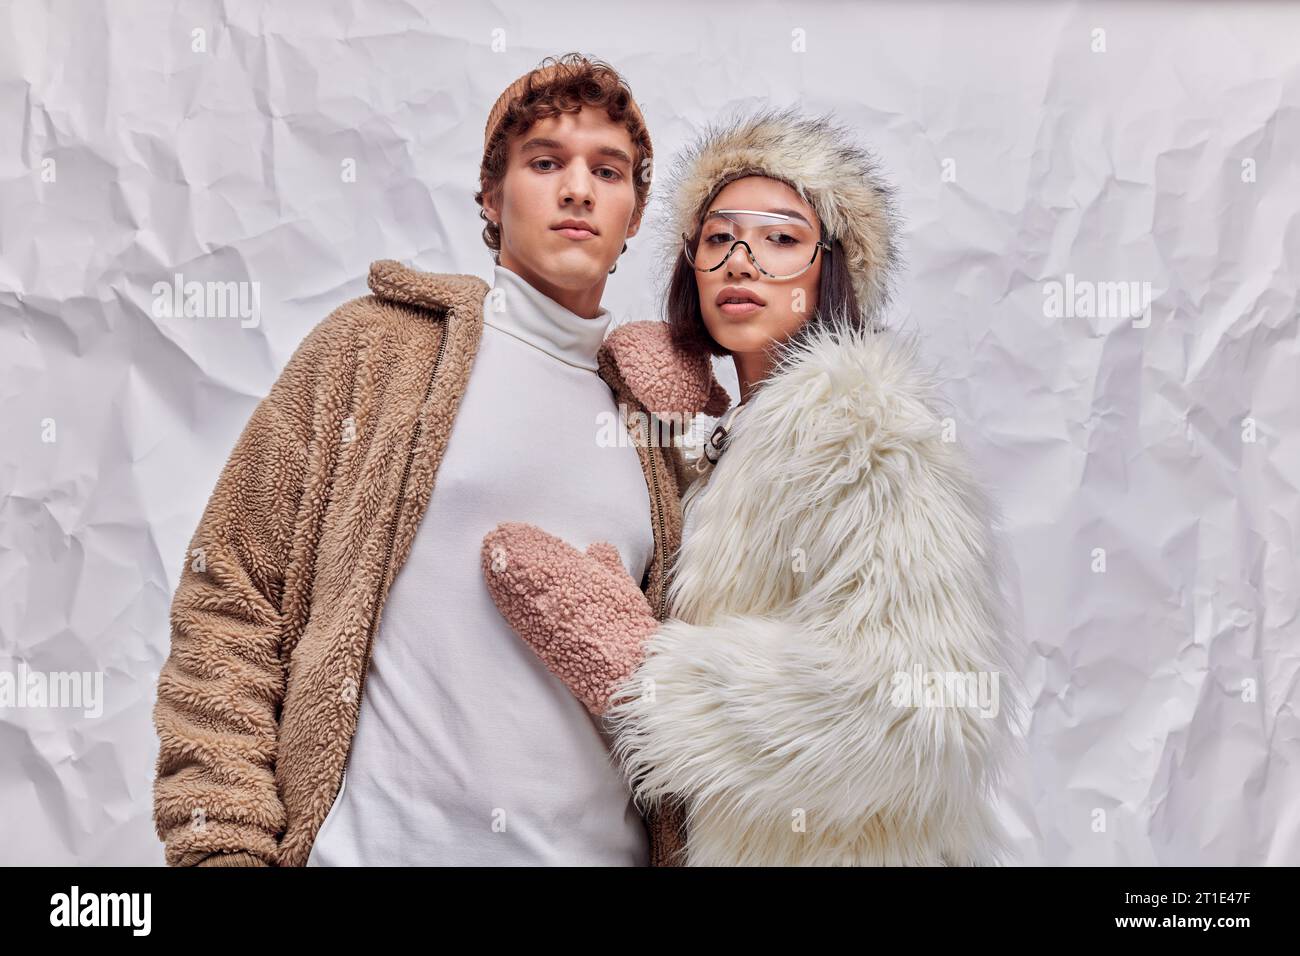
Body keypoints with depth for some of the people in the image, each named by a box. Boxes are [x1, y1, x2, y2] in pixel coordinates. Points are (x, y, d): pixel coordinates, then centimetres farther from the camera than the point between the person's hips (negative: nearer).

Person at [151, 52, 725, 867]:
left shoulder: (659, 413, 9)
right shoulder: (379, 345, -1)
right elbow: (230, 596, -3)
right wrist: (221, 842, -9)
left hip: (600, 844, 4)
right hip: (374, 840, -3)